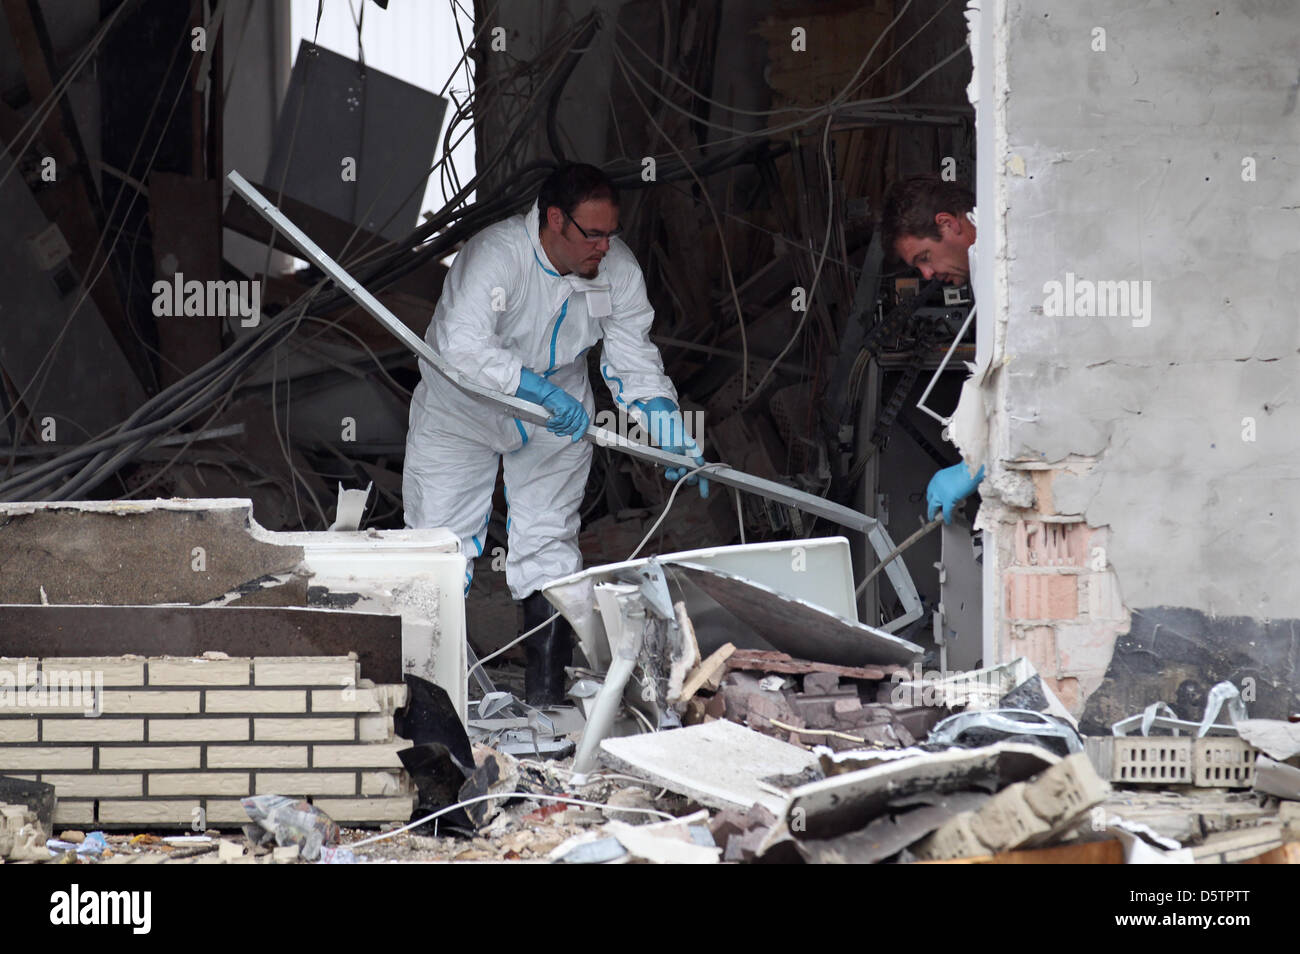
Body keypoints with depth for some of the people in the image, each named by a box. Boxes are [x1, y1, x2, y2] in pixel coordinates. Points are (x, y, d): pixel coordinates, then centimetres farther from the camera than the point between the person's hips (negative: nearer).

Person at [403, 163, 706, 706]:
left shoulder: (618, 269, -15)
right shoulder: (494, 256, -33)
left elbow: (633, 361, -9)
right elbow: (463, 347, -45)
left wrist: (670, 433, -23)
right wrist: (540, 390, -51)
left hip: (558, 413, 4)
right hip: (461, 412, -4)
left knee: (548, 545, 1)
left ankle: (546, 694, 7)